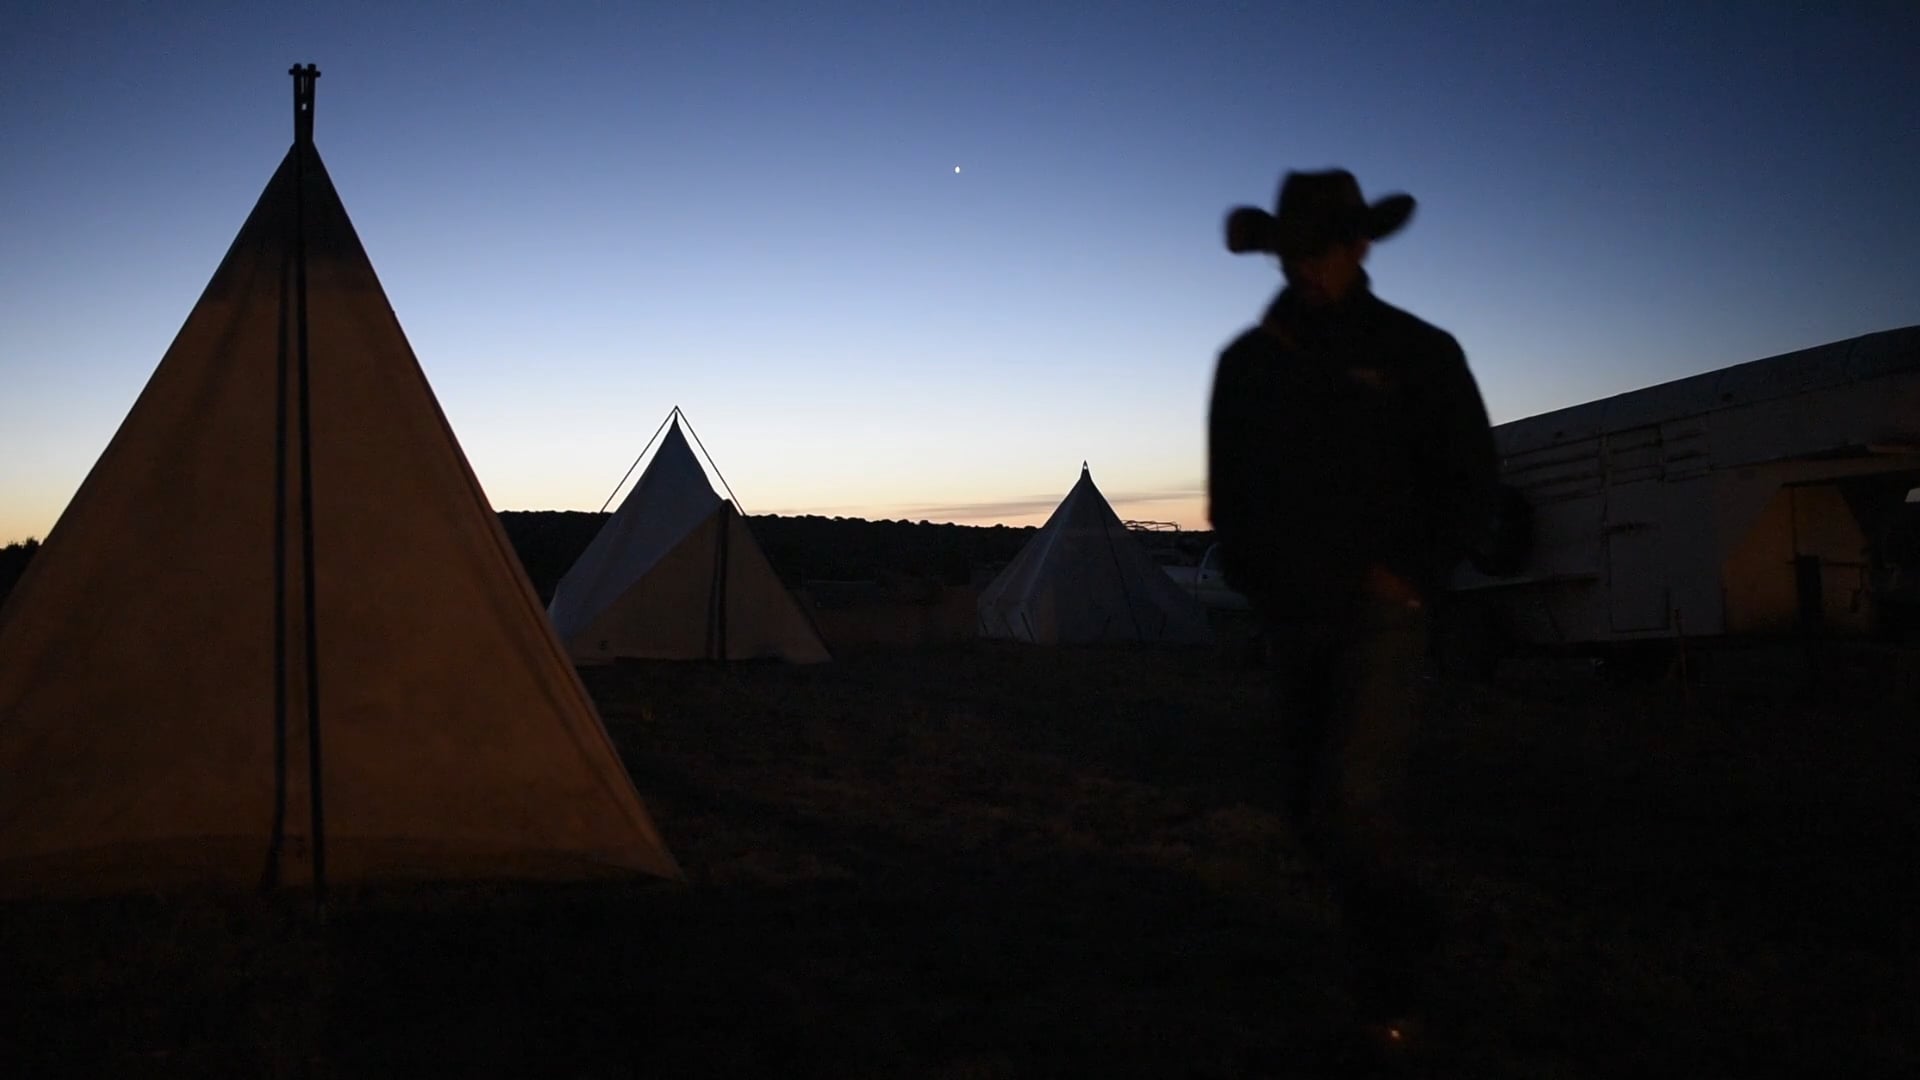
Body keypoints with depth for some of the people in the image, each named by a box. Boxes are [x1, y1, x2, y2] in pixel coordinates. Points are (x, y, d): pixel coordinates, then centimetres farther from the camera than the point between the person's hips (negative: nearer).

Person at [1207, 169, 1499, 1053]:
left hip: (1382, 611, -4)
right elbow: (1228, 485, 17)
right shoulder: (1247, 362, 8)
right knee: (1313, 802, 9)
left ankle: (1392, 989, 3)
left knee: (1353, 794, -18)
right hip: (1292, 617, 5)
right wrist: (1250, 574, 5)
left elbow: (1473, 480, 1)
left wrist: (1411, 573, -9)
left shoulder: (1417, 352, -1)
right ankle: (1397, 943, 32)